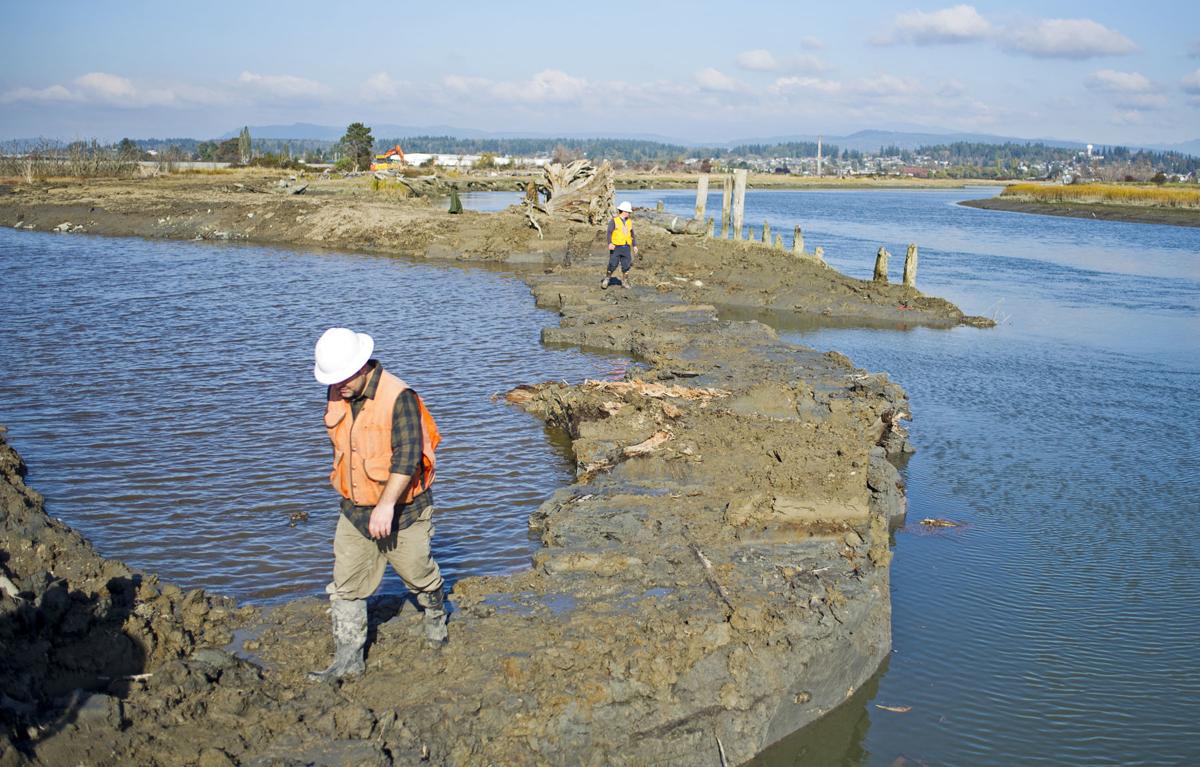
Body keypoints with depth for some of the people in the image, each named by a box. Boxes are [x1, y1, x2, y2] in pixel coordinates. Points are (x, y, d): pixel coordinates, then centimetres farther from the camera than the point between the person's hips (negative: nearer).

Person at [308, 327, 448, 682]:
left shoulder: (399, 397, -23)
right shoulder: (336, 396, 0)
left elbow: (407, 454, -29)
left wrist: (387, 505, -33)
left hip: (402, 508, -6)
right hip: (354, 509, 6)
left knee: (417, 573, 13)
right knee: (345, 586, 2)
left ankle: (436, 616, 43)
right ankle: (348, 659, 10)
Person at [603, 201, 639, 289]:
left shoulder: (629, 222, 13)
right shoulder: (614, 221, -5)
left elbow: (632, 234, 20)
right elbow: (609, 233, -13)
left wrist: (635, 245, 14)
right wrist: (610, 243, -26)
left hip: (626, 247, 5)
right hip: (616, 247, -5)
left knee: (626, 265, 3)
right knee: (613, 265, -5)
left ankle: (625, 281, 14)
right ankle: (606, 279, 12)